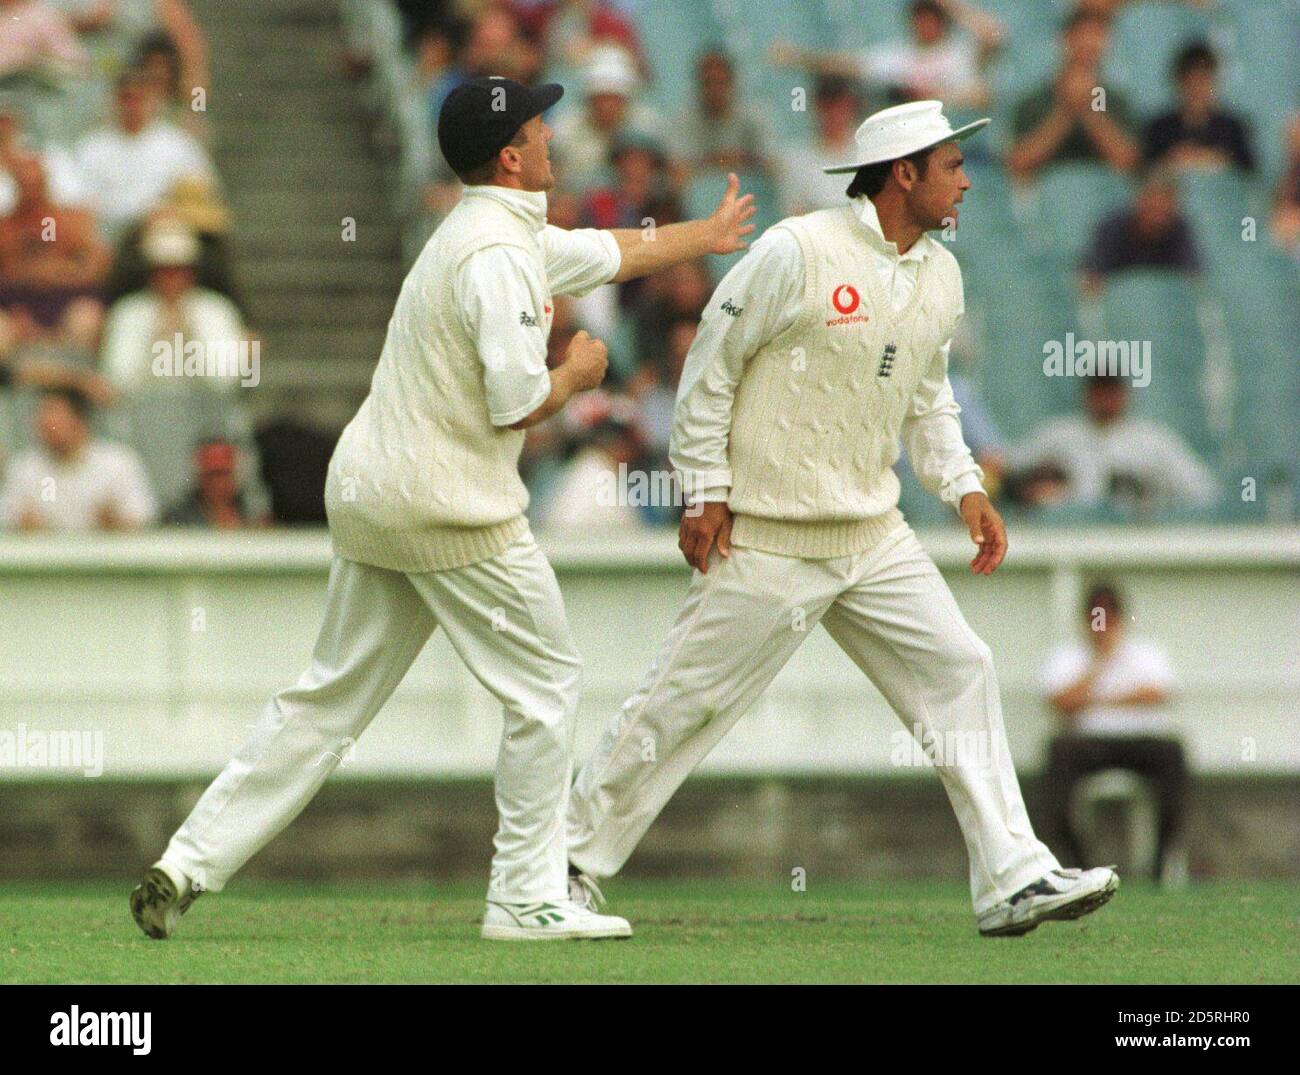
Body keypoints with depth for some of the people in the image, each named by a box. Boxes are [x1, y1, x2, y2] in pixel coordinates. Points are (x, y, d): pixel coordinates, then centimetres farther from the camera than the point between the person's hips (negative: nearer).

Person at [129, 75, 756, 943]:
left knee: (332, 695, 10)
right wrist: (577, 374, -2)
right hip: (452, 507, -9)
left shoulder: (519, 239, 16)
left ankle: (188, 865, 4)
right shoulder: (499, 254, -16)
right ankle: (529, 898, 5)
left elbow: (614, 253, 34)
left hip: (369, 496, 9)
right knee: (545, 681, 3)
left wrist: (705, 236, 48)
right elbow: (517, 402, -23)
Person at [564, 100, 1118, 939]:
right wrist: (706, 492, -10)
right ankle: (573, 861, 12)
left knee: (961, 672, -2)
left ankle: (1012, 879, -1)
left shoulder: (941, 275, 8)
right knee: (687, 703, -2)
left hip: (875, 537, 7)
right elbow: (711, 366, -9)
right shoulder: (799, 253, -15)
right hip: (768, 539, -7)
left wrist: (964, 486, 7)